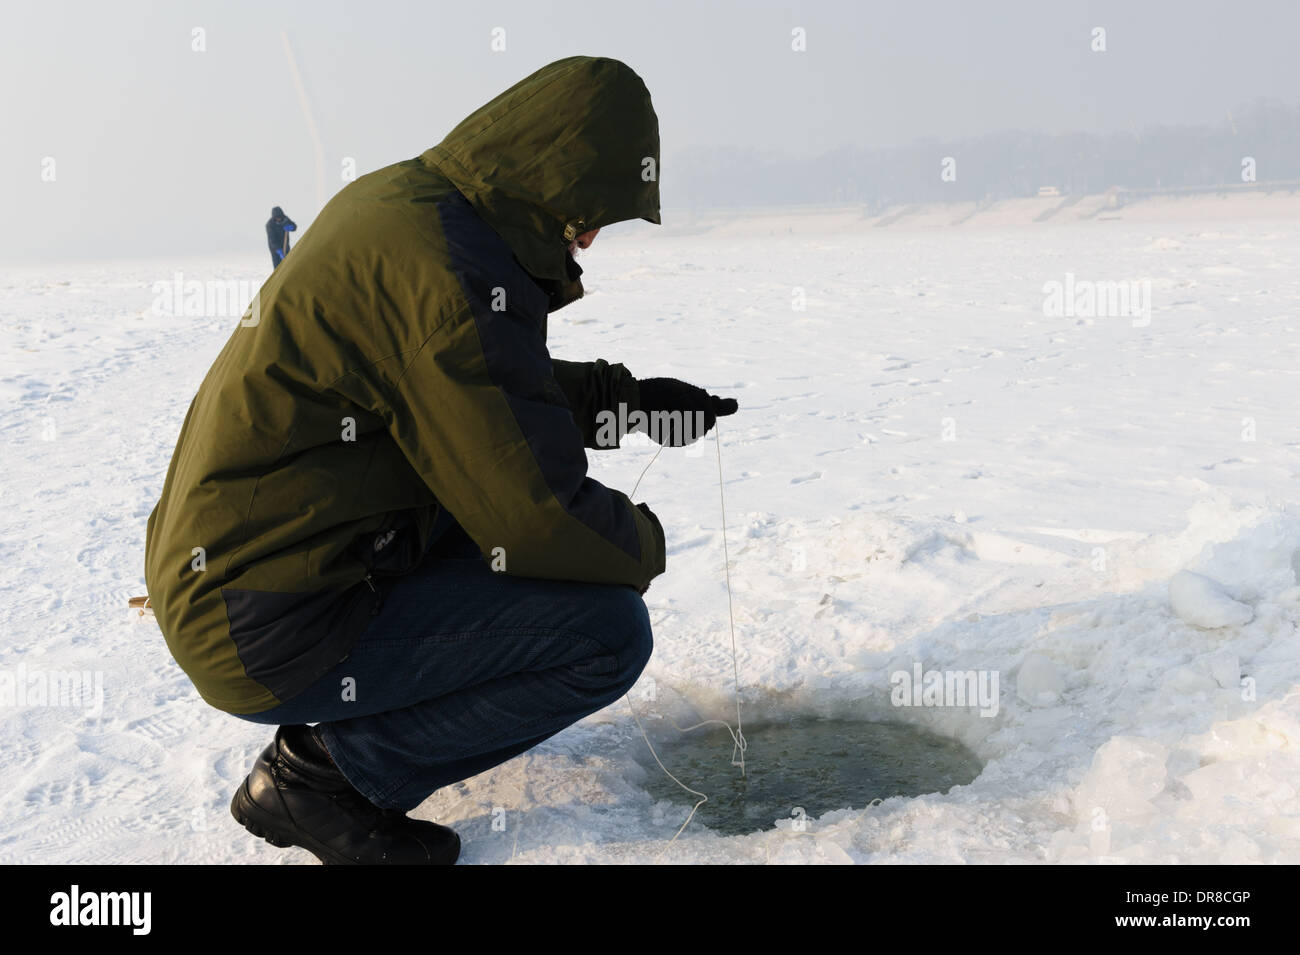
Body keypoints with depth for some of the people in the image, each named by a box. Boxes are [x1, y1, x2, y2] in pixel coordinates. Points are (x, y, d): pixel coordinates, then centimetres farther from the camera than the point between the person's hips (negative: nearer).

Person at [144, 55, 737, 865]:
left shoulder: (406, 196, 6)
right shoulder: (452, 274, -24)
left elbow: (495, 388, 22)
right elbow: (540, 519, -22)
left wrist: (634, 399, 15)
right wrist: (643, 543, -1)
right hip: (271, 632, -10)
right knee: (609, 630, -12)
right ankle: (327, 772, -3)